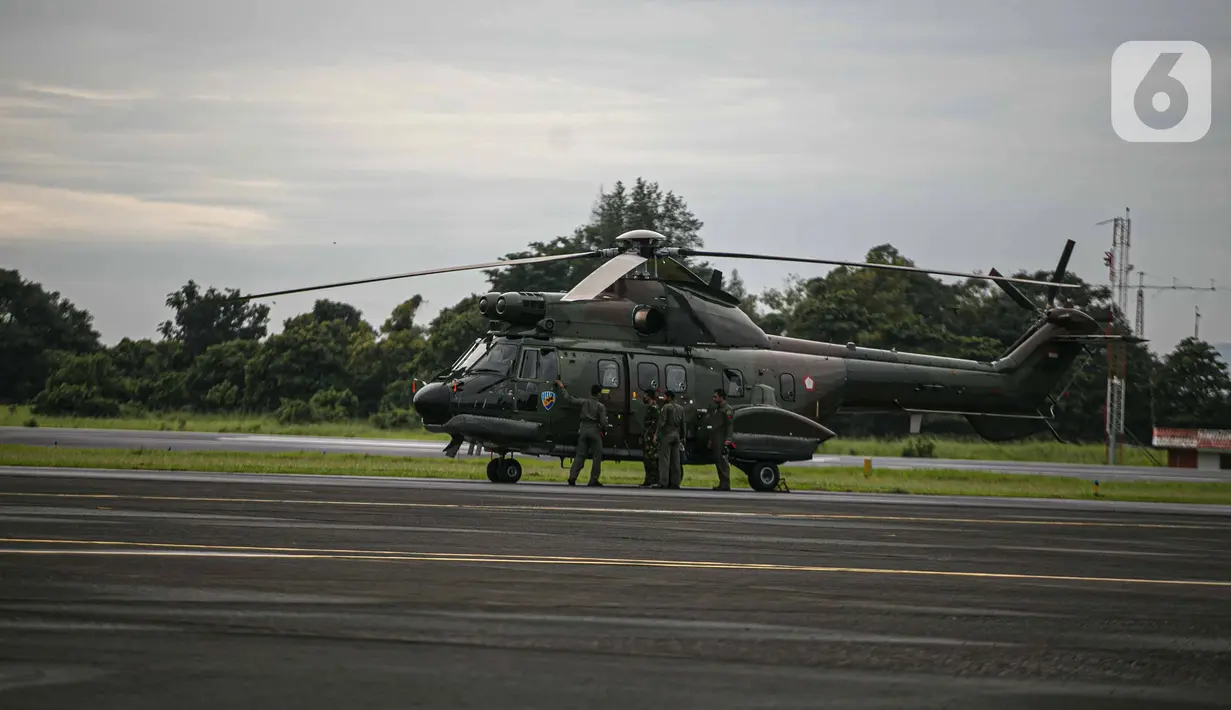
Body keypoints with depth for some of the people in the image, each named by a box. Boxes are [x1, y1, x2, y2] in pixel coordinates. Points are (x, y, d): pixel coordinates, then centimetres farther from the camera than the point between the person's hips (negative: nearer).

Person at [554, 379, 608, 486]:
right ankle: (593, 480, 1)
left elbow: (568, 399, 1)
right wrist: (604, 430, 14)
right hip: (595, 431, -3)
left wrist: (561, 388, 12)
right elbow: (603, 422, -6)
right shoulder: (601, 406, -3)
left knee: (580, 455, 5)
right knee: (597, 456, 6)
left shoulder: (584, 402, 2)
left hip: (583, 429, 3)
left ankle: (572, 477, -9)